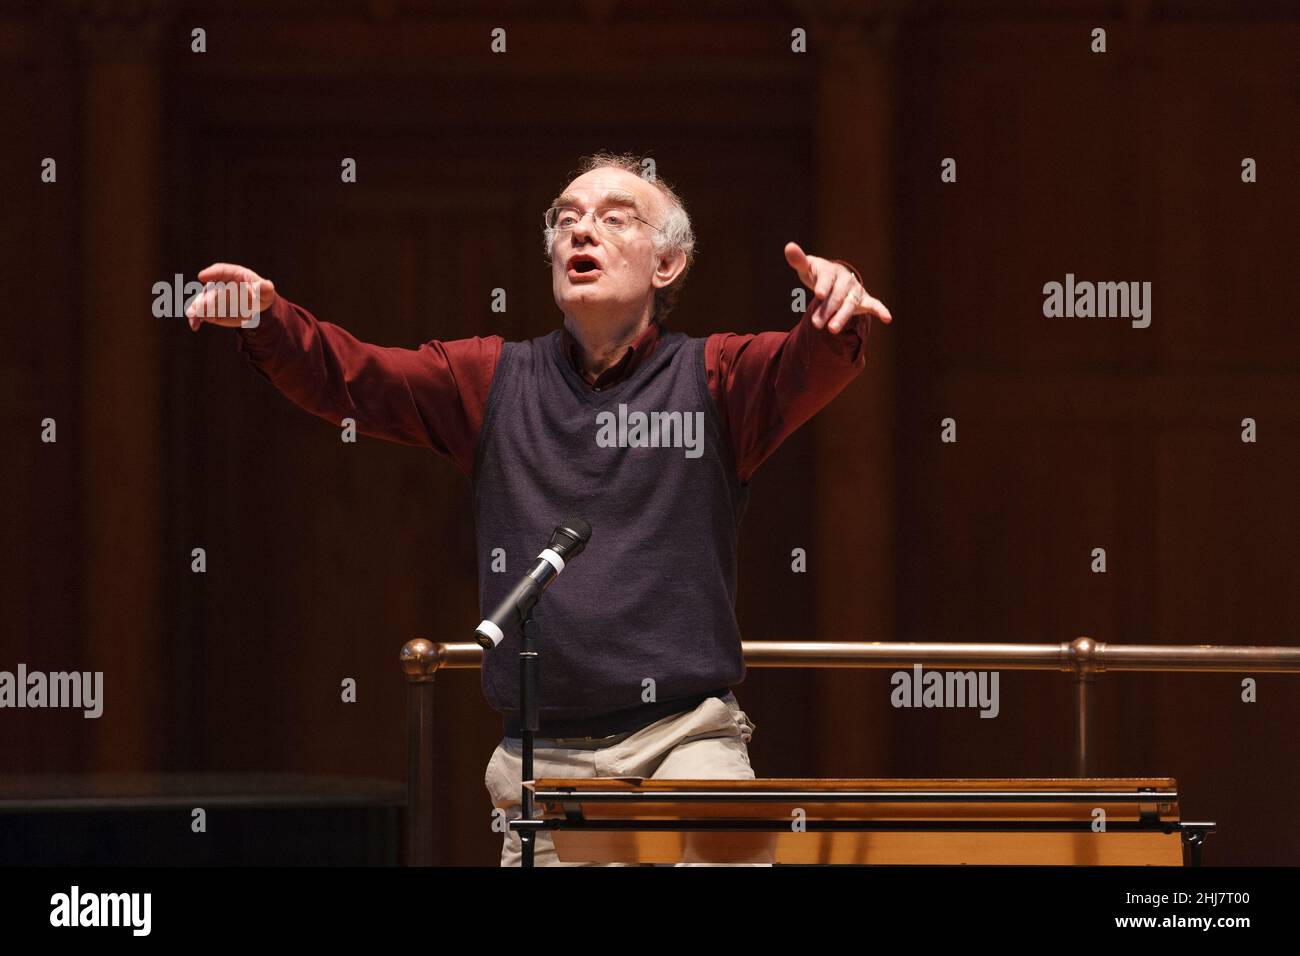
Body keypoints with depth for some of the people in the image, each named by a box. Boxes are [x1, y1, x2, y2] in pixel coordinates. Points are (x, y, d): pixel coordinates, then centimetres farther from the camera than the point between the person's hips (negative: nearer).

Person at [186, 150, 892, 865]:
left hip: (683, 740, -2)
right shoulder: (494, 382, 12)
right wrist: (266, 321, -20)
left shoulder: (711, 378, 5)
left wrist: (837, 318, -40)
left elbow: (804, 370, -16)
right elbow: (347, 377, 1)